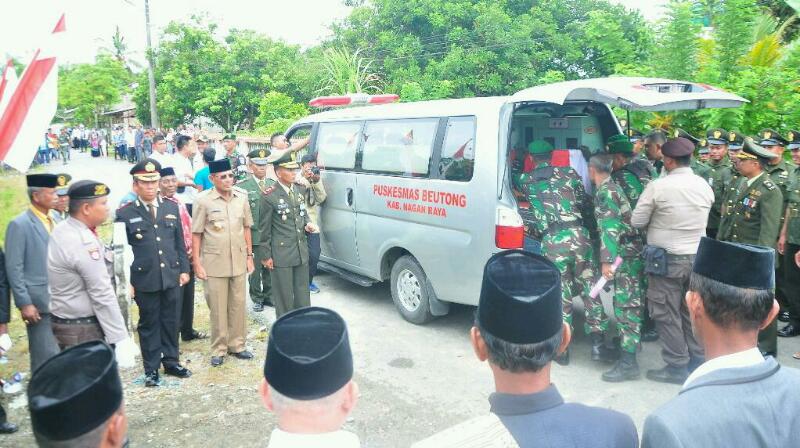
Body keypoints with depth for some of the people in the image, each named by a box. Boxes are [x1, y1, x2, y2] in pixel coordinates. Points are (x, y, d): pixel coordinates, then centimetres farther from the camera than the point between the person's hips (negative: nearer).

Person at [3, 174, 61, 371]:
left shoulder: (52, 221, 11)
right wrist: (24, 304, -14)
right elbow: (14, 268, -11)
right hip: (39, 303, -6)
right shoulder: (20, 224, -9)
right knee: (46, 357, -1)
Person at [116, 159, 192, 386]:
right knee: (149, 324, 9)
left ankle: (171, 362, 29)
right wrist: (126, 281, -5)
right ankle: (151, 369, 22)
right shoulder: (125, 213, -4)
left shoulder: (172, 207, 5)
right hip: (144, 280, -3)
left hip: (171, 277, 3)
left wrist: (184, 269, 7)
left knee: (170, 322, 13)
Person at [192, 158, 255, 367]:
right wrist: (197, 264, -6)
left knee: (238, 305, 11)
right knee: (218, 308, 6)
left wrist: (249, 256, 9)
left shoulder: (241, 197, 2)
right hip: (214, 263, -3)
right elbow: (196, 234, -4)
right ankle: (219, 349, 20)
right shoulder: (204, 201, -8)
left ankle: (237, 344, 25)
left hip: (239, 261, 3)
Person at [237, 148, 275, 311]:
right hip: (253, 235, -3)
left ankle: (268, 296, 27)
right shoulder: (243, 186, -2)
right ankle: (257, 299, 18)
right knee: (255, 268, 4)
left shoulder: (273, 184, 9)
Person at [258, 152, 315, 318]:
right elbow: (264, 228, -7)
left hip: (301, 252, 6)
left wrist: (307, 224, -3)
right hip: (281, 254, -6)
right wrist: (266, 255, -5)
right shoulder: (270, 196, -12)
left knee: (302, 294, 16)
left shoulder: (300, 190, 7)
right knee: (284, 297, 5)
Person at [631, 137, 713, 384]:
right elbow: (702, 221, 11)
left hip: (666, 258, -6)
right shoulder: (704, 185, 1)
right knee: (692, 311, 16)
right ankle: (697, 362, 27)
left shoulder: (658, 186, -15)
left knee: (667, 314, 5)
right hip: (698, 257, 6)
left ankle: (677, 367, 12)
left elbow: (637, 221, -9)